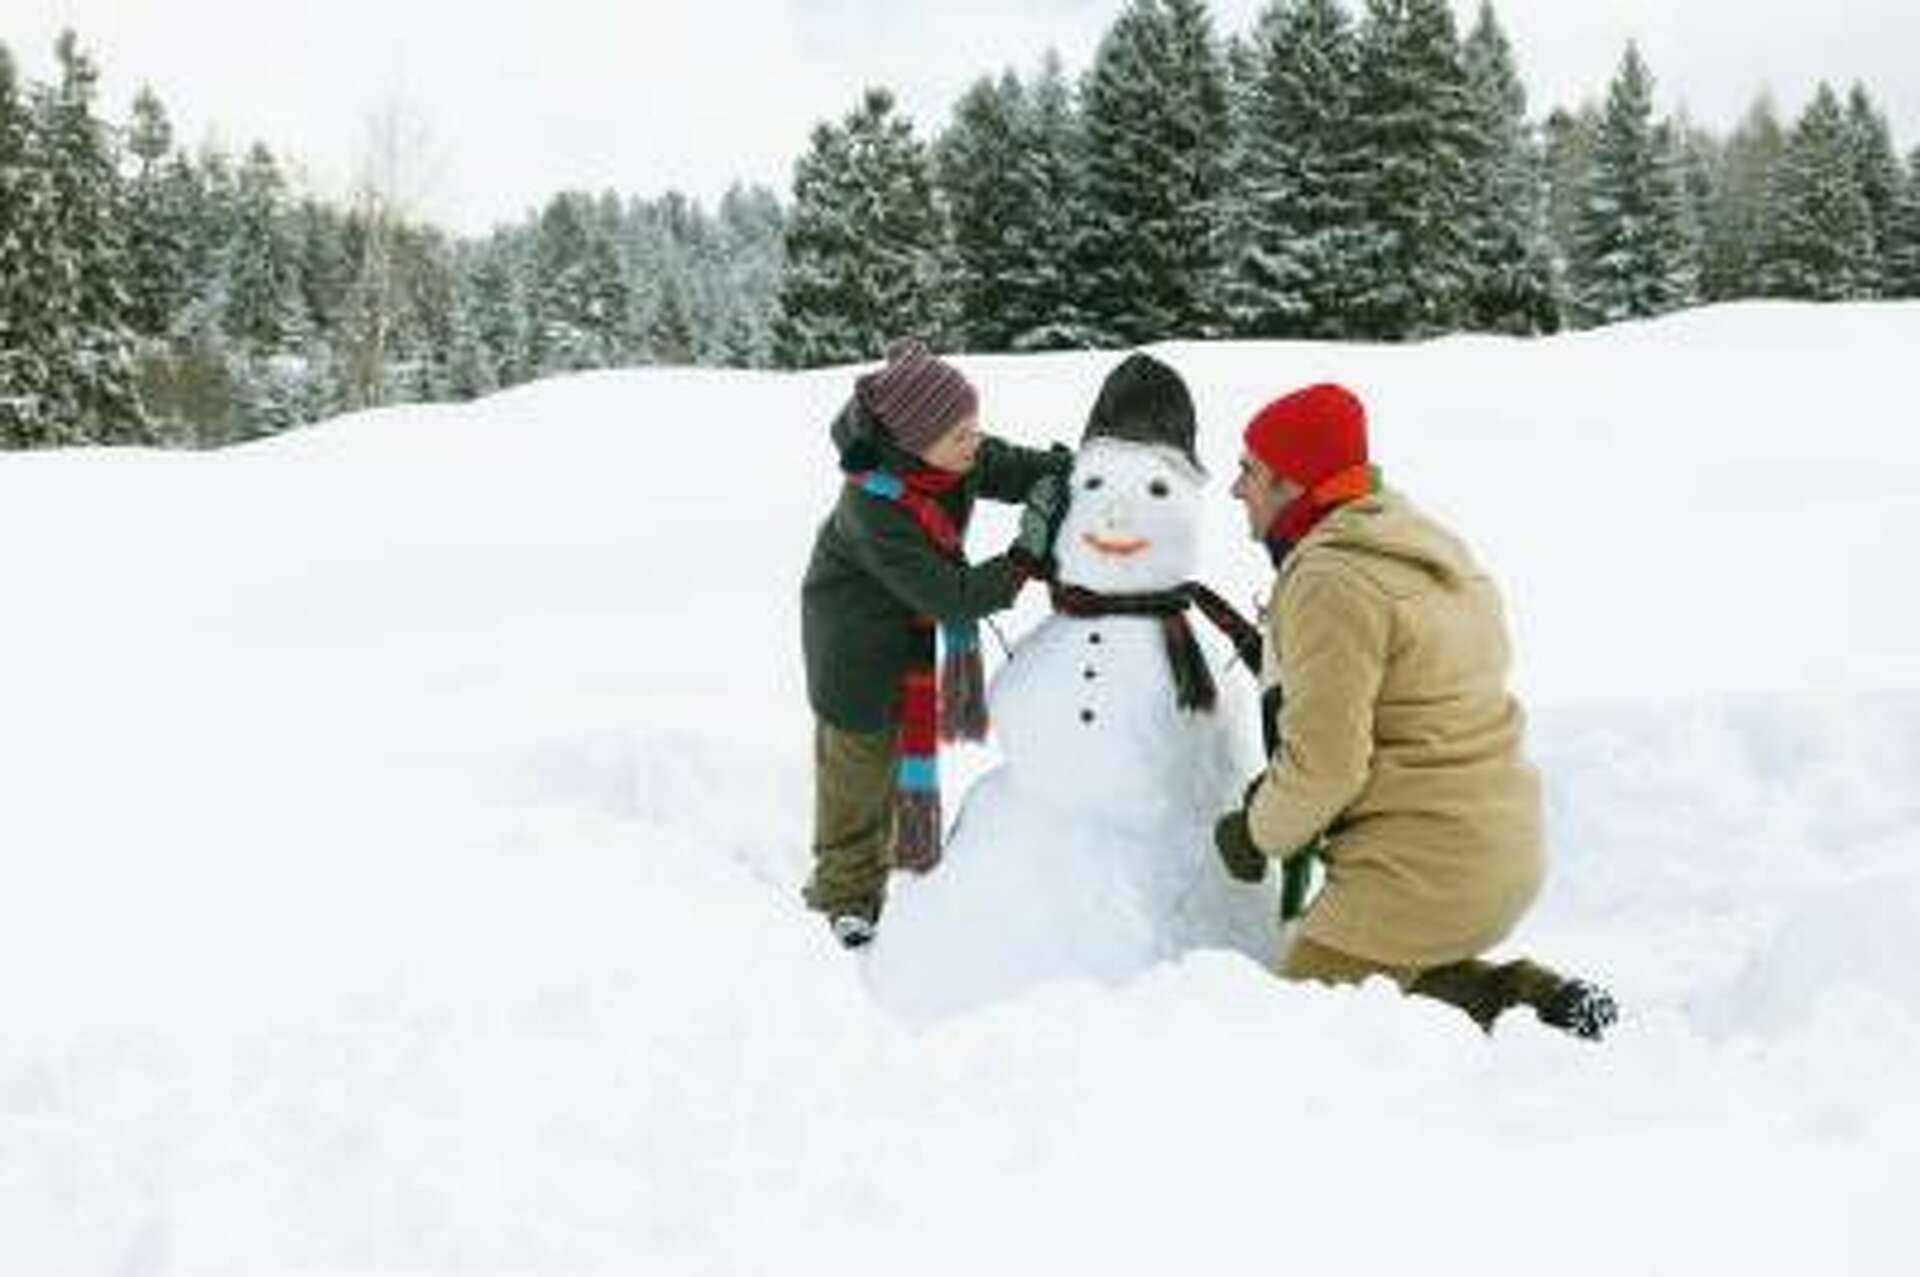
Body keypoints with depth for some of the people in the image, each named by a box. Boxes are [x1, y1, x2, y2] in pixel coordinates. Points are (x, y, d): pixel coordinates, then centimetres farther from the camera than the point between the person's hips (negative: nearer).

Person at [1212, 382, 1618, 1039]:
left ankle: (1507, 1007, -10)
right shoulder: (1424, 543, 13)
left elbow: (1324, 763, -21)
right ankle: (1533, 998, 7)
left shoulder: (1331, 583, -19)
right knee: (1384, 977, 25)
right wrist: (1275, 794, 13)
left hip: (1423, 868, -10)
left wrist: (1258, 834, -2)